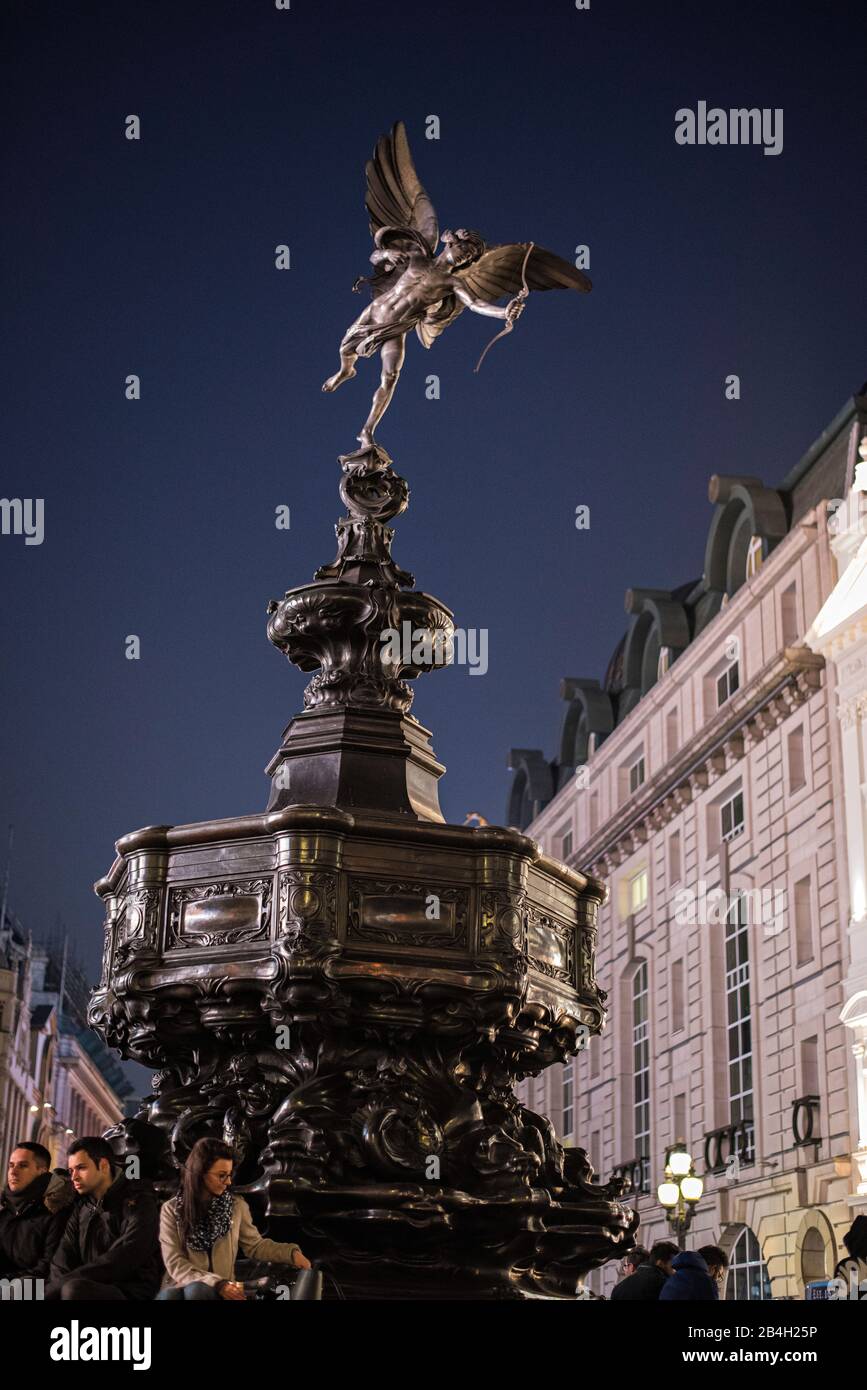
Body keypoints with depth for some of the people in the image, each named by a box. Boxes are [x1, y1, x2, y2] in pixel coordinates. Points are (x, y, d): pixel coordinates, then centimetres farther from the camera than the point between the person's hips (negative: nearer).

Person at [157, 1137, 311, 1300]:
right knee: (169, 1296, -40)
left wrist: (291, 1253, -2)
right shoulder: (172, 1210, -1)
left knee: (198, 1290, -38)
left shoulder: (237, 1206, 6)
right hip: (180, 1285, -1)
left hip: (217, 1291, 1)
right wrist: (217, 1283, -20)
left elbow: (254, 1245, 16)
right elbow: (175, 1263, -7)